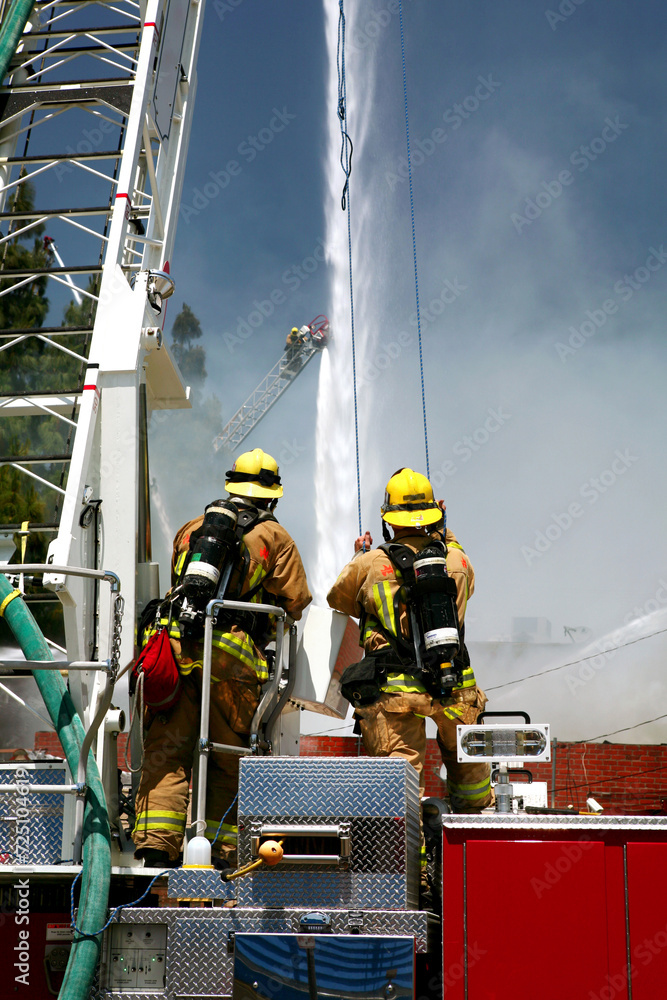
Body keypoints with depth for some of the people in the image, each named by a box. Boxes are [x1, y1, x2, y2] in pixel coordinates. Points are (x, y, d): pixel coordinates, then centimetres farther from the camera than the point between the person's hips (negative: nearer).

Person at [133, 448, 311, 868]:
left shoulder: (192, 528, 22)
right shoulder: (273, 536, 10)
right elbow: (297, 600, 10)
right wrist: (266, 616, 30)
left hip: (176, 645, 3)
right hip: (233, 659, -2)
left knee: (166, 752, 3)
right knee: (227, 761, 8)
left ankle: (156, 844, -9)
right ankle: (219, 851, 7)